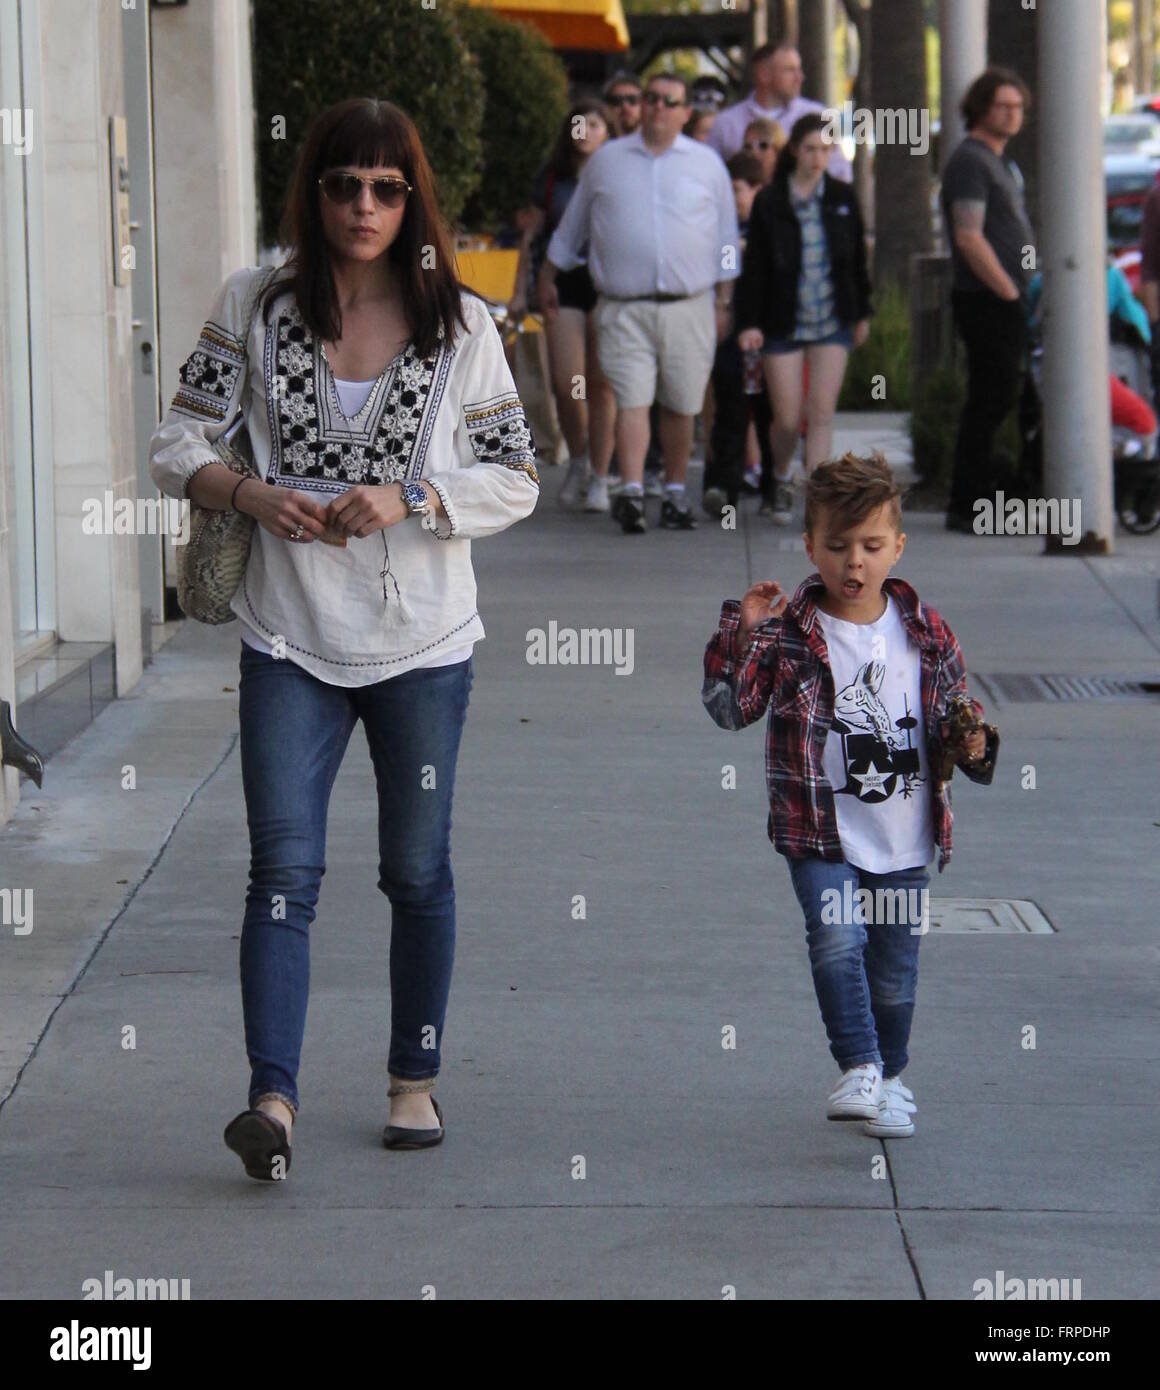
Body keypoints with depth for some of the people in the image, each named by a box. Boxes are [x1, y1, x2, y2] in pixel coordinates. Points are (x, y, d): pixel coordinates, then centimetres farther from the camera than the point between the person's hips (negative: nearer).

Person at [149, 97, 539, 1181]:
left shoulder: (460, 325, -1)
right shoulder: (256, 308, 0)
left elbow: (515, 480, 0)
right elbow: (178, 443, 1)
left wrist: (407, 501, -17)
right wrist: (250, 495, -18)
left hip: (422, 643, 0)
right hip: (290, 639, 0)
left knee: (417, 871, 10)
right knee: (284, 868, -9)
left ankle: (415, 1080, 25)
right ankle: (272, 1099, -15)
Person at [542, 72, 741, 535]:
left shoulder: (707, 164, 10)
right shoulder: (606, 161, 10)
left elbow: (726, 239, 15)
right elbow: (571, 227, 21)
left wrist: (723, 304, 12)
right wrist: (548, 276, 22)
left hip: (688, 306, 1)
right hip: (624, 309, -1)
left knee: (680, 405, 5)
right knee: (632, 400, -12)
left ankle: (675, 492, 16)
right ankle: (631, 490, -18)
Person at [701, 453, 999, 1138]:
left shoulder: (927, 632, 2)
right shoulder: (788, 631, -7)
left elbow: (958, 710, 13)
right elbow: (731, 708, -10)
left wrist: (973, 745, -9)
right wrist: (742, 634, -23)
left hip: (905, 839, 3)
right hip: (822, 831, -3)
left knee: (894, 970, 12)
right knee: (838, 938, -24)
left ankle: (891, 1078, 33)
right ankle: (859, 1070, -19)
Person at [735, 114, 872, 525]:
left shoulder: (842, 198, 3)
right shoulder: (769, 202, -4)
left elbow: (857, 258, 11)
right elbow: (754, 265, -3)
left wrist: (862, 313, 12)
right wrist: (748, 322, -9)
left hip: (832, 321, 2)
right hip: (783, 323, -1)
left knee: (823, 413, -7)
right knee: (787, 419, 1)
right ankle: (780, 479, 29)